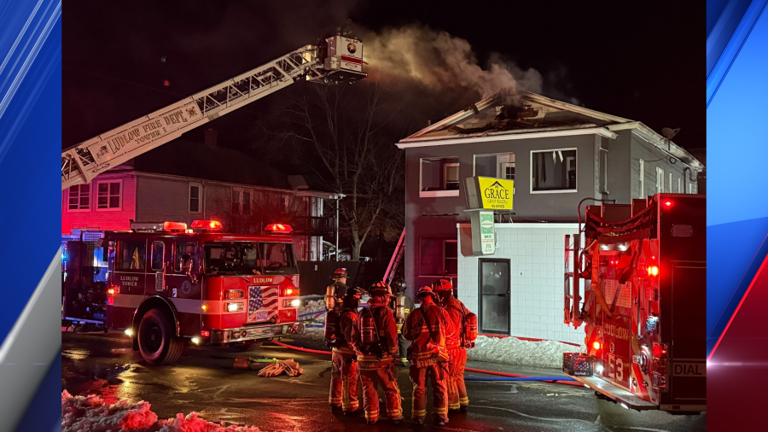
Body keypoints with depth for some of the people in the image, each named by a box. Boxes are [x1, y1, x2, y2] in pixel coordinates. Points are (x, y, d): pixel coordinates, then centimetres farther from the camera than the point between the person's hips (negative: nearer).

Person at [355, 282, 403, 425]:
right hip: (382, 359, -4)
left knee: (369, 388, 13)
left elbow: (356, 336, 9)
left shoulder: (362, 313, 4)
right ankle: (395, 416, 13)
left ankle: (371, 417, 17)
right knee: (391, 388, 8)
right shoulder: (385, 312, -12)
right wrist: (393, 353, -1)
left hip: (364, 358, 4)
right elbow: (392, 336, -14)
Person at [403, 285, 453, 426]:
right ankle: (441, 416, 13)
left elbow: (407, 334, 2)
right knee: (440, 386, 10)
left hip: (419, 355, 0)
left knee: (419, 387, 11)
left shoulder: (414, 314, -5)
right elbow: (448, 330, 6)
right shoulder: (440, 311, -5)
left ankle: (418, 416, 16)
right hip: (437, 354, 0)